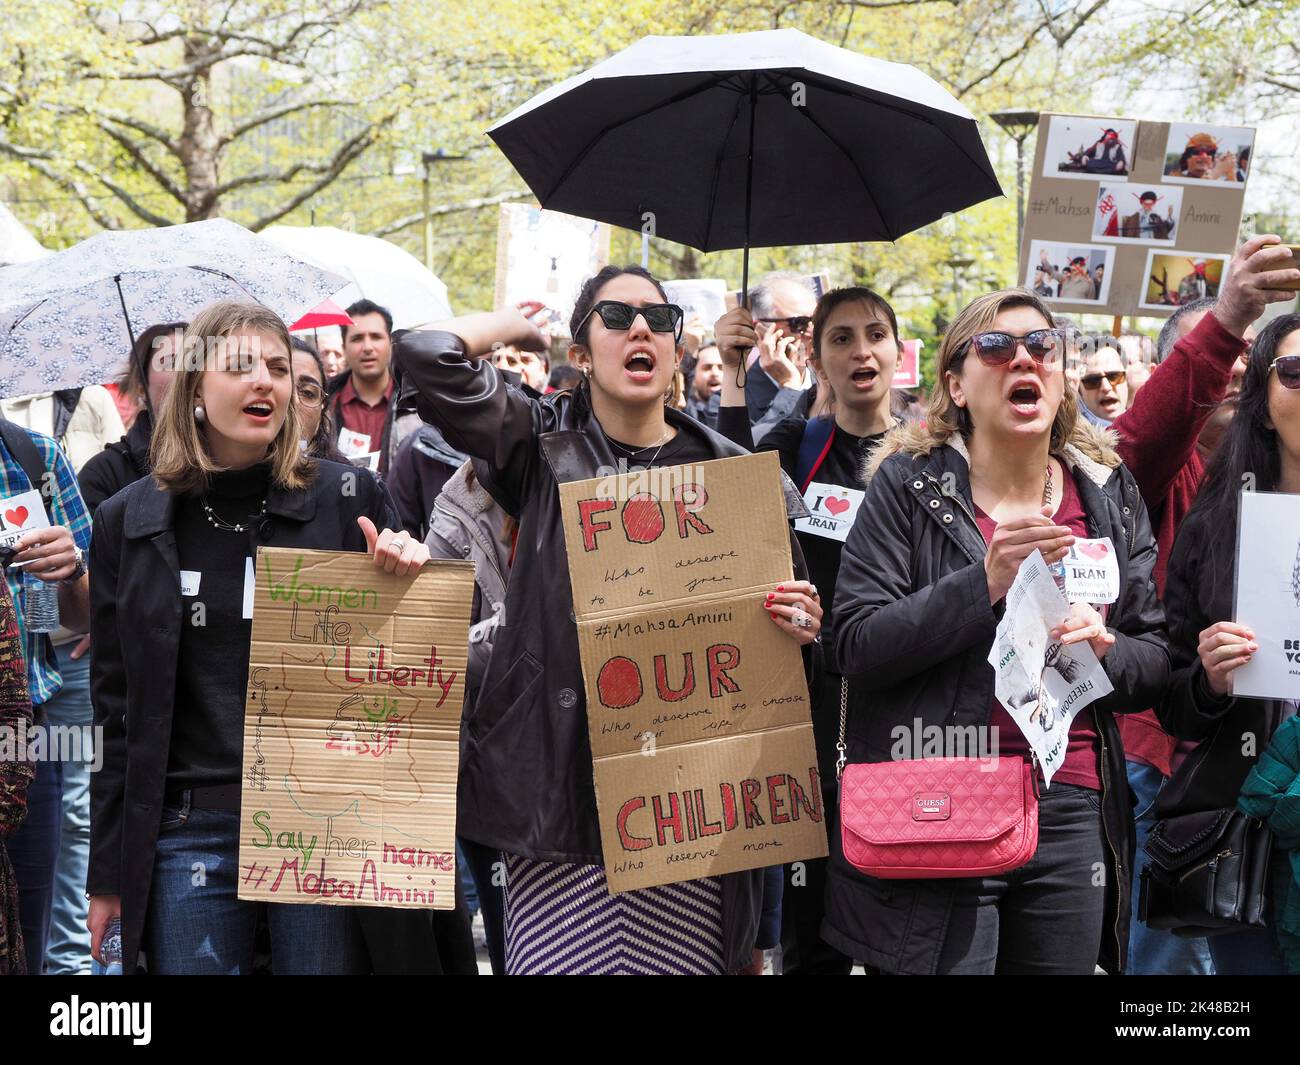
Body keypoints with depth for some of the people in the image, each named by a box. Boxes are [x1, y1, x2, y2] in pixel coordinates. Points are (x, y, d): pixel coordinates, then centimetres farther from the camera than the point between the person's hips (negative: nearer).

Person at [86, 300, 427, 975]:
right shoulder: (128, 520, 5)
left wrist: (405, 566, -10)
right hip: (188, 831, 1)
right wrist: (106, 874, 6)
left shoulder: (348, 496, 1)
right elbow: (114, 708, 8)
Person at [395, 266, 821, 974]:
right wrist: (510, 326, 12)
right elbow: (429, 355, -6)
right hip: (559, 781, -1)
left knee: (681, 959, 0)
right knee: (557, 960, -4)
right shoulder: (544, 444, 6)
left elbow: (781, 607, 17)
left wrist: (797, 623, -6)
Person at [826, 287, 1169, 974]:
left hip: (1072, 814, 4)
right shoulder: (908, 483, -3)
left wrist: (1104, 650, -12)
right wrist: (985, 584, -21)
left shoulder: (1109, 495, 8)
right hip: (933, 810, -4)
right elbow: (856, 646, -11)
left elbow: (1156, 661, 10)